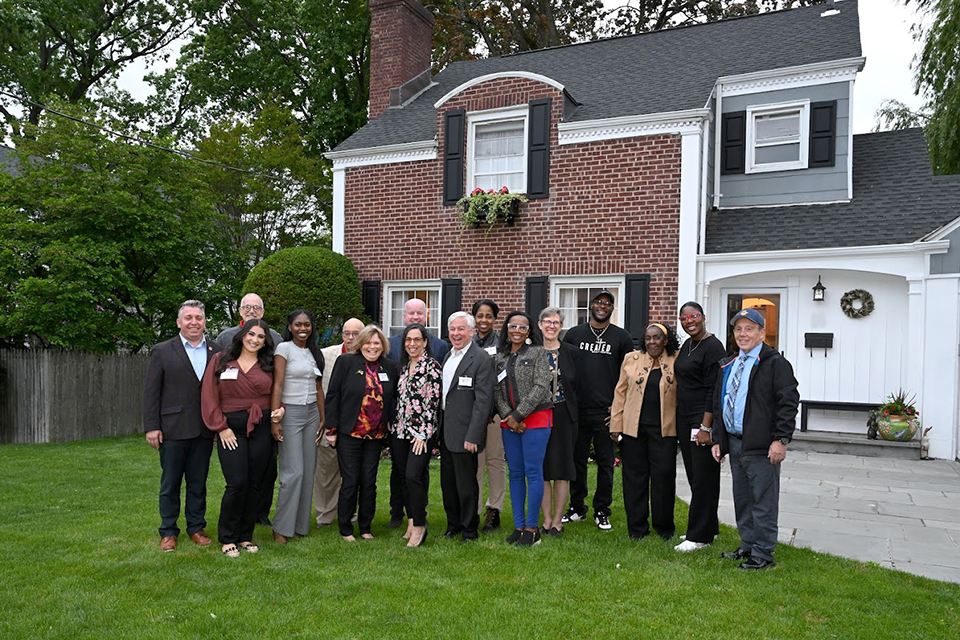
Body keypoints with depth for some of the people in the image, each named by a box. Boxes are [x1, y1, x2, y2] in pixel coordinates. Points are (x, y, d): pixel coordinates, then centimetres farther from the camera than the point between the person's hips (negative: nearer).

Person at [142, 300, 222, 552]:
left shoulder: (216, 351, 5)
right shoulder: (162, 351, -1)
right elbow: (151, 391, -3)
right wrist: (151, 427, -8)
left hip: (204, 429, 2)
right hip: (173, 429, -2)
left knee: (198, 483, 12)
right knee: (170, 484, 9)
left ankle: (196, 527, 25)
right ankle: (168, 532, 21)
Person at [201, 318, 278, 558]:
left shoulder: (268, 366, 10)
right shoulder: (221, 361, 3)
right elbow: (209, 396, 0)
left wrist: (280, 408, -2)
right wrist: (221, 427, -6)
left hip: (261, 428, 3)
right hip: (230, 429, -3)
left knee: (255, 484, 5)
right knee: (237, 483, -10)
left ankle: (245, 536, 20)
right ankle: (227, 538, 8)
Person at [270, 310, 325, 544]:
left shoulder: (315, 353, 13)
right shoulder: (284, 348, -5)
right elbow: (277, 385, -11)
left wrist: (322, 419, 13)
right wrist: (275, 419, -16)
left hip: (312, 413, 6)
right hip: (290, 413, -6)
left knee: (308, 471, 6)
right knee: (294, 472, -8)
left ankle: (300, 525, 16)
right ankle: (281, 527, 4)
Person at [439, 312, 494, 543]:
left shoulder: (482, 360, -13)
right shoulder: (448, 357, 14)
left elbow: (483, 402, -17)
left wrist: (473, 437, -20)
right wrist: (439, 428, 11)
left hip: (464, 433, -8)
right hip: (445, 431, 8)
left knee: (466, 484, 3)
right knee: (448, 482, 17)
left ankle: (469, 530, 18)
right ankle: (453, 524, 32)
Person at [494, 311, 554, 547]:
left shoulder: (538, 353, -2)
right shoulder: (500, 357, 13)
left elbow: (541, 387, -11)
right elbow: (496, 390, 7)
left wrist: (518, 415, -13)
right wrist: (507, 416, -8)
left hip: (535, 419, -5)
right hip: (509, 422, 5)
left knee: (533, 472, -3)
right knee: (515, 473, 8)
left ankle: (532, 528, 5)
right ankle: (518, 526, 16)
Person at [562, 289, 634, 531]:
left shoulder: (622, 337, 4)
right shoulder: (574, 334, 9)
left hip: (606, 412, -1)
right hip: (576, 411, 2)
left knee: (605, 463, 5)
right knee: (576, 460, 9)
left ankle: (601, 511, 17)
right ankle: (577, 508, 22)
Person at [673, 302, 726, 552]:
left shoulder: (713, 346, -13)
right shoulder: (686, 345, 14)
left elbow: (713, 390, -17)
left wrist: (705, 427, -20)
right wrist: (680, 418, 15)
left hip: (704, 419, -9)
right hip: (684, 418, 9)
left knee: (703, 477, -2)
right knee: (693, 475, 14)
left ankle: (699, 536, 6)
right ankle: (709, 527, 27)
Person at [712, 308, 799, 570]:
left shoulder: (775, 363, -6)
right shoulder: (728, 366, 16)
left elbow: (788, 403, -12)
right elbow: (718, 404, 20)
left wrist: (781, 440, -17)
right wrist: (718, 439, 15)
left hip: (761, 447, -7)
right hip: (734, 443, 8)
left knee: (763, 501, 0)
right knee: (742, 499, 16)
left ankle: (763, 554, 10)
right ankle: (747, 546, 28)